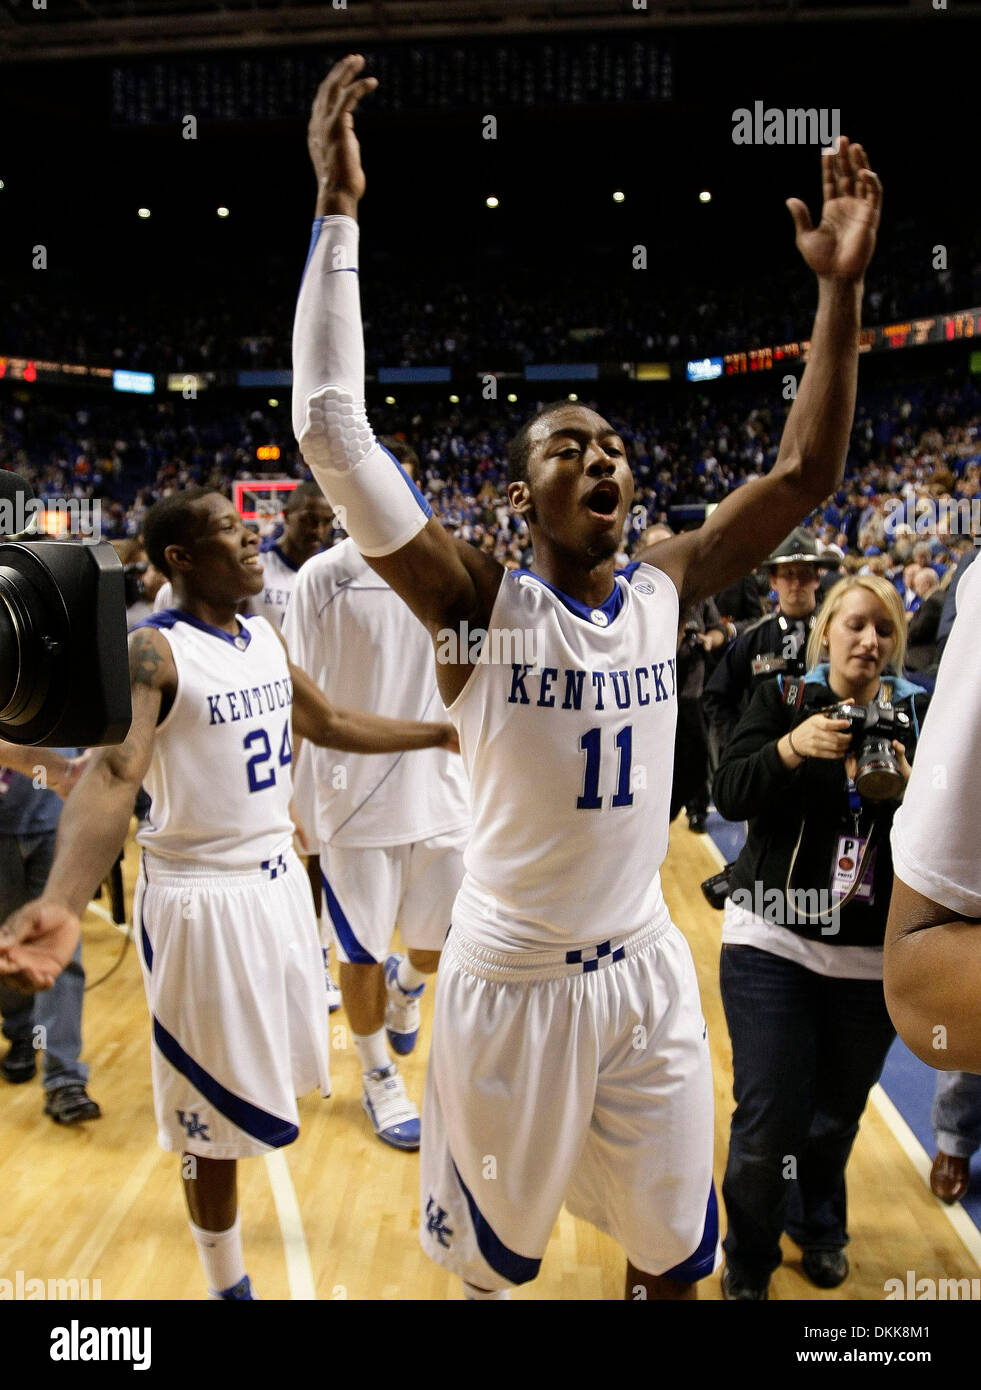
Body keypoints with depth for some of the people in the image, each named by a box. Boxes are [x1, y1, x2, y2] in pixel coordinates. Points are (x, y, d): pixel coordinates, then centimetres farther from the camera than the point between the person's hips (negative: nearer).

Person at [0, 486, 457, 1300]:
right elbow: (113, 775, -35)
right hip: (203, 897, -7)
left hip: (278, 878, 8)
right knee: (217, 1111, 6)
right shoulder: (152, 652, -19)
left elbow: (330, 726, 19)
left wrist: (438, 733, 22)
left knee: (260, 1076, 23)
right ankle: (227, 1286, 28)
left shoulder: (267, 639, 5)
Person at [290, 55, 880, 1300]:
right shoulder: (478, 605, -15)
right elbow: (331, 433, -26)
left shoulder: (665, 589, -1)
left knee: (673, 1253, 19)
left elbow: (804, 474, 0)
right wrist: (337, 210, -27)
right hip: (512, 975, -3)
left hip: (647, 967, 4)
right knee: (492, 1248, 19)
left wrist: (840, 286, -7)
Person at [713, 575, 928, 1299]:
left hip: (875, 956, 2)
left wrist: (904, 789, -21)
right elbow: (730, 794, -11)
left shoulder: (919, 711, 3)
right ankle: (749, 1261, 26)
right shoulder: (784, 697, 0)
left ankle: (819, 1227, 43)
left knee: (838, 1112, 13)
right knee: (767, 1121, -1)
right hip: (773, 942, -1)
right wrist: (791, 746, -27)